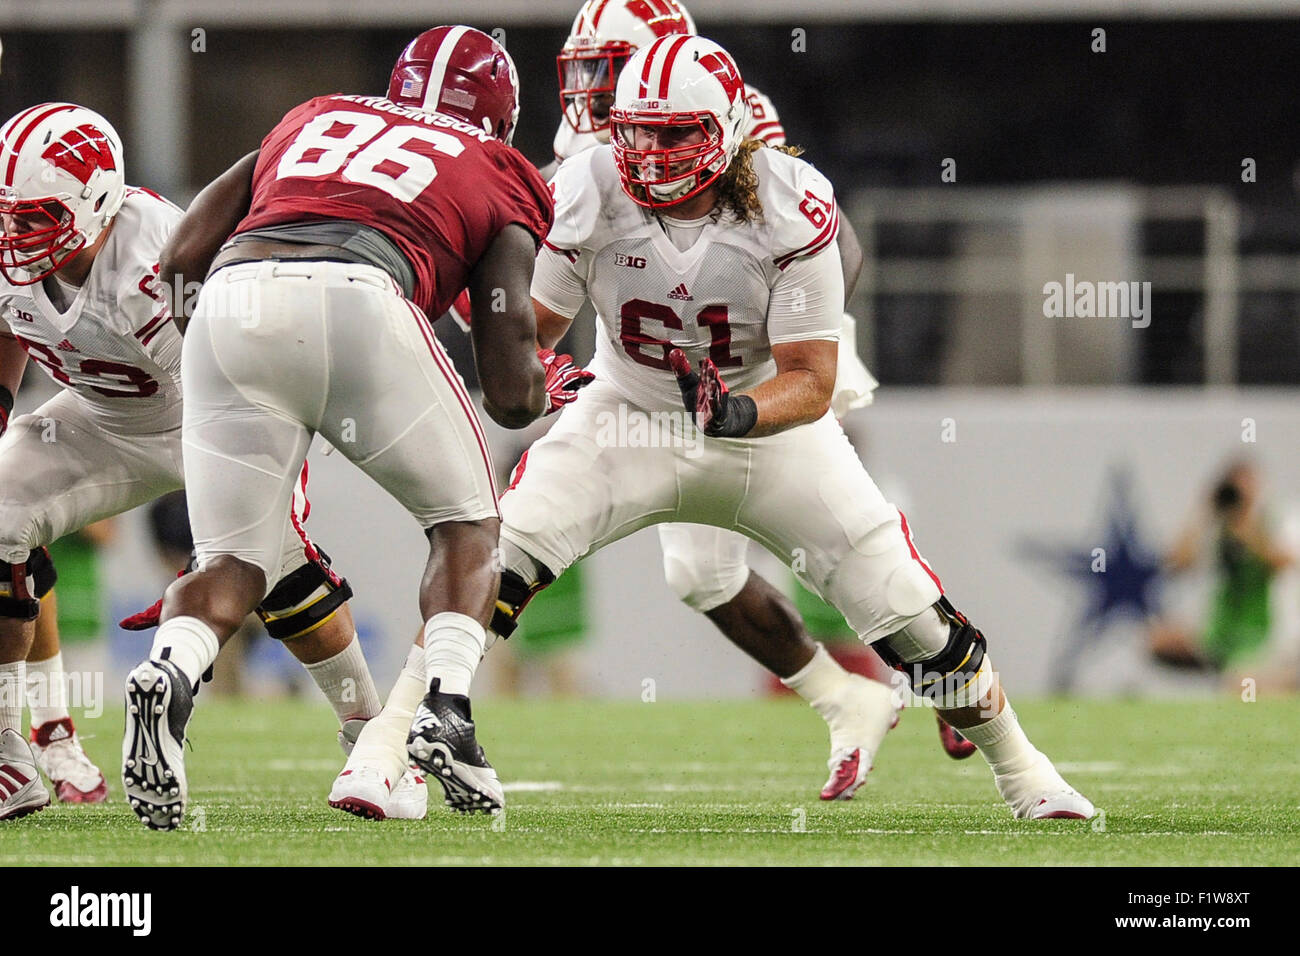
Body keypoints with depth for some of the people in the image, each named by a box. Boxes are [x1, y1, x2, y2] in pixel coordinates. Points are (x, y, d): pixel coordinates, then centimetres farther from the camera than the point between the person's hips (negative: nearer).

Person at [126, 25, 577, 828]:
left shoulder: (312, 121, 36)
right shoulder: (499, 179, 27)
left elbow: (180, 259, 27)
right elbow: (513, 395, 20)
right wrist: (541, 389, 42)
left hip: (231, 301, 3)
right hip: (358, 301, -3)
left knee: (231, 565, 14)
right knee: (467, 521, 21)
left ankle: (169, 673, -18)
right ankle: (446, 704, -1)